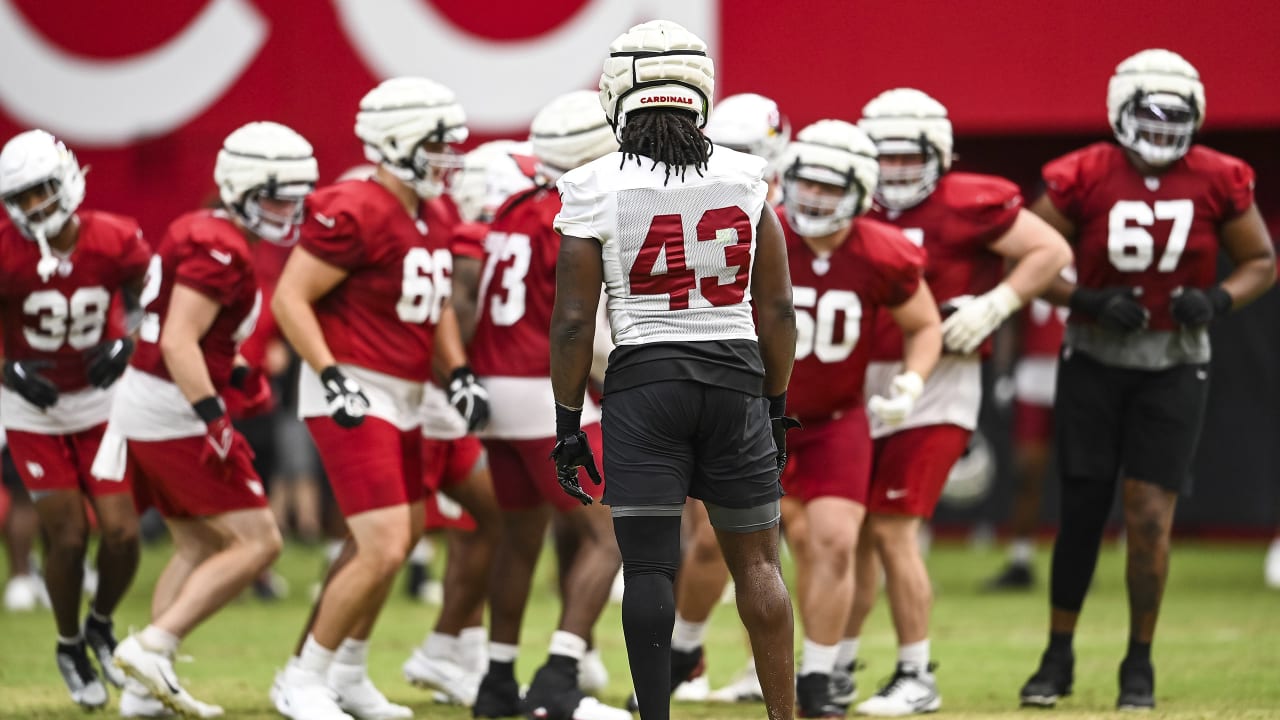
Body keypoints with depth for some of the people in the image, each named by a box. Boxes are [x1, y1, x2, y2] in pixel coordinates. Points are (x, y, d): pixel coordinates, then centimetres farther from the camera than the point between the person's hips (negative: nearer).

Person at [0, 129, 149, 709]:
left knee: (122, 533, -5)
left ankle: (101, 625, 25)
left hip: (100, 402, 2)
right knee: (67, 537, -5)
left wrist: (125, 346, -12)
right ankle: (70, 648, 21)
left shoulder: (116, 243, -15)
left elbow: (149, 306, 5)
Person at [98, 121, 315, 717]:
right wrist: (215, 420, -27)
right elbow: (178, 343, -24)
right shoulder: (220, 251, -17)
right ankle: (152, 646, -11)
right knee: (257, 541, -7)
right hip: (176, 417, -10)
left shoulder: (198, 234, 13)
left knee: (198, 546, 19)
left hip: (141, 406, 10)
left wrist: (237, 375, 13)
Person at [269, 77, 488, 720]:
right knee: (383, 550, -14)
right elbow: (290, 298, -18)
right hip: (354, 397, -10)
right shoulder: (355, 213, -19)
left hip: (401, 399, 10)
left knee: (399, 537, 20)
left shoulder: (434, 217, 10)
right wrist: (333, 381, -23)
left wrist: (459, 374, 8)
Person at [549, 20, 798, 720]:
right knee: (757, 561, 11)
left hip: (644, 380, -2)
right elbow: (778, 308, 6)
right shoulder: (745, 180, 2)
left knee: (648, 566, 1)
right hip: (736, 379, 2)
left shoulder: (596, 190, -5)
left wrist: (568, 423, 3)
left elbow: (573, 321, -5)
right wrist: (776, 406, 16)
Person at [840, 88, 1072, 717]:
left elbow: (1052, 251, -7)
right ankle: (838, 669, 24)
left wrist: (993, 306, -16)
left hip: (935, 389, -7)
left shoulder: (966, 205, -10)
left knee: (893, 530, -10)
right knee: (855, 532, 12)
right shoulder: (865, 216, 9)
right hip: (870, 390, 7)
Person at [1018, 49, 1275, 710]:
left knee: (1149, 516, -5)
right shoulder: (1082, 178, -10)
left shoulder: (1217, 183, -6)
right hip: (1094, 363, 0)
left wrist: (1217, 301, -14)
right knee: (1081, 512, 2)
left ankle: (1140, 665, 8)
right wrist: (1089, 303, -19)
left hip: (1173, 367, 0)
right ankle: (1057, 657, 18)